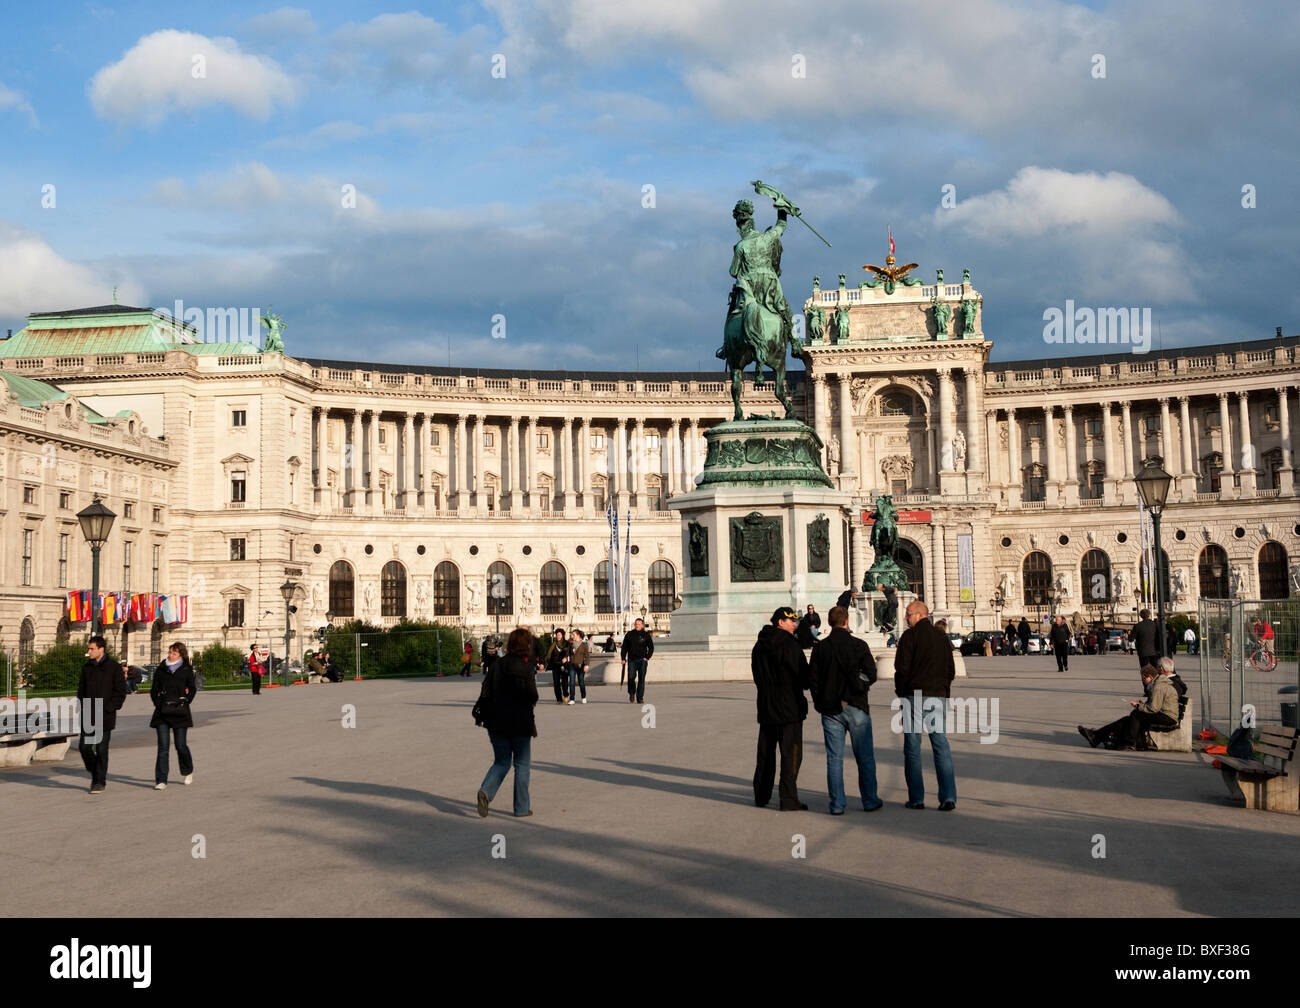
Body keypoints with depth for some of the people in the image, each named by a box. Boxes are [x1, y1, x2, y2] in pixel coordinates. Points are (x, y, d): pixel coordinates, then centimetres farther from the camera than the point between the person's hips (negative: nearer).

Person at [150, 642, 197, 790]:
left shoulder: (187, 670, 3)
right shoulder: (161, 669, 7)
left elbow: (192, 689, 11)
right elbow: (154, 690, 12)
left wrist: (185, 702, 1)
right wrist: (158, 704, 0)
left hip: (180, 711, -1)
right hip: (162, 711, 1)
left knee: (181, 745, 2)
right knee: (163, 747, -5)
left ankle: (187, 772, 29)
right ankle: (161, 780, -4)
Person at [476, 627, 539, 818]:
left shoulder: (497, 665, 4)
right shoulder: (525, 666, -13)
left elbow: (486, 690, 5)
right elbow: (532, 696, -19)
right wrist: (532, 702, 4)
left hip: (496, 722, 5)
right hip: (519, 723, -5)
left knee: (501, 762, 16)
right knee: (522, 765, 8)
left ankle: (486, 791, -9)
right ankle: (521, 807, 12)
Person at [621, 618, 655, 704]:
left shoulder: (646, 635, 5)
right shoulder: (629, 634, 7)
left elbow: (651, 648, 10)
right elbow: (624, 647, 10)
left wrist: (647, 657, -2)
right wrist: (623, 659, 3)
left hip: (642, 660, 0)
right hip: (632, 660, 0)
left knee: (641, 679, -2)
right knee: (631, 677, -11)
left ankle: (640, 698, 4)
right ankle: (632, 693, 15)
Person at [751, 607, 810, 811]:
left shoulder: (759, 646, 9)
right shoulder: (789, 645, -14)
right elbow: (803, 677, -13)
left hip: (766, 707, 7)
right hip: (789, 707, -7)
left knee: (765, 753, 15)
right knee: (791, 754, -3)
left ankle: (761, 795, 21)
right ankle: (789, 800, -5)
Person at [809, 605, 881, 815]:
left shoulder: (820, 647, 0)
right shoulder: (859, 645, -5)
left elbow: (813, 678, 0)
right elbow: (871, 674, -6)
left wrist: (820, 703, 10)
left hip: (830, 709, 2)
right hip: (856, 708, -1)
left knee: (834, 758, 4)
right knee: (865, 757, 9)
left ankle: (837, 803, 1)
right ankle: (870, 800, 13)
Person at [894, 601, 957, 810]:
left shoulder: (910, 635, -5)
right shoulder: (941, 637, 13)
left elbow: (902, 667, -11)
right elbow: (951, 670, 15)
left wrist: (900, 691, 1)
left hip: (914, 696, -5)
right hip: (938, 697, 5)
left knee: (912, 747, 3)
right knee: (941, 746, 4)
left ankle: (916, 798, 4)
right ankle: (948, 797, -4)